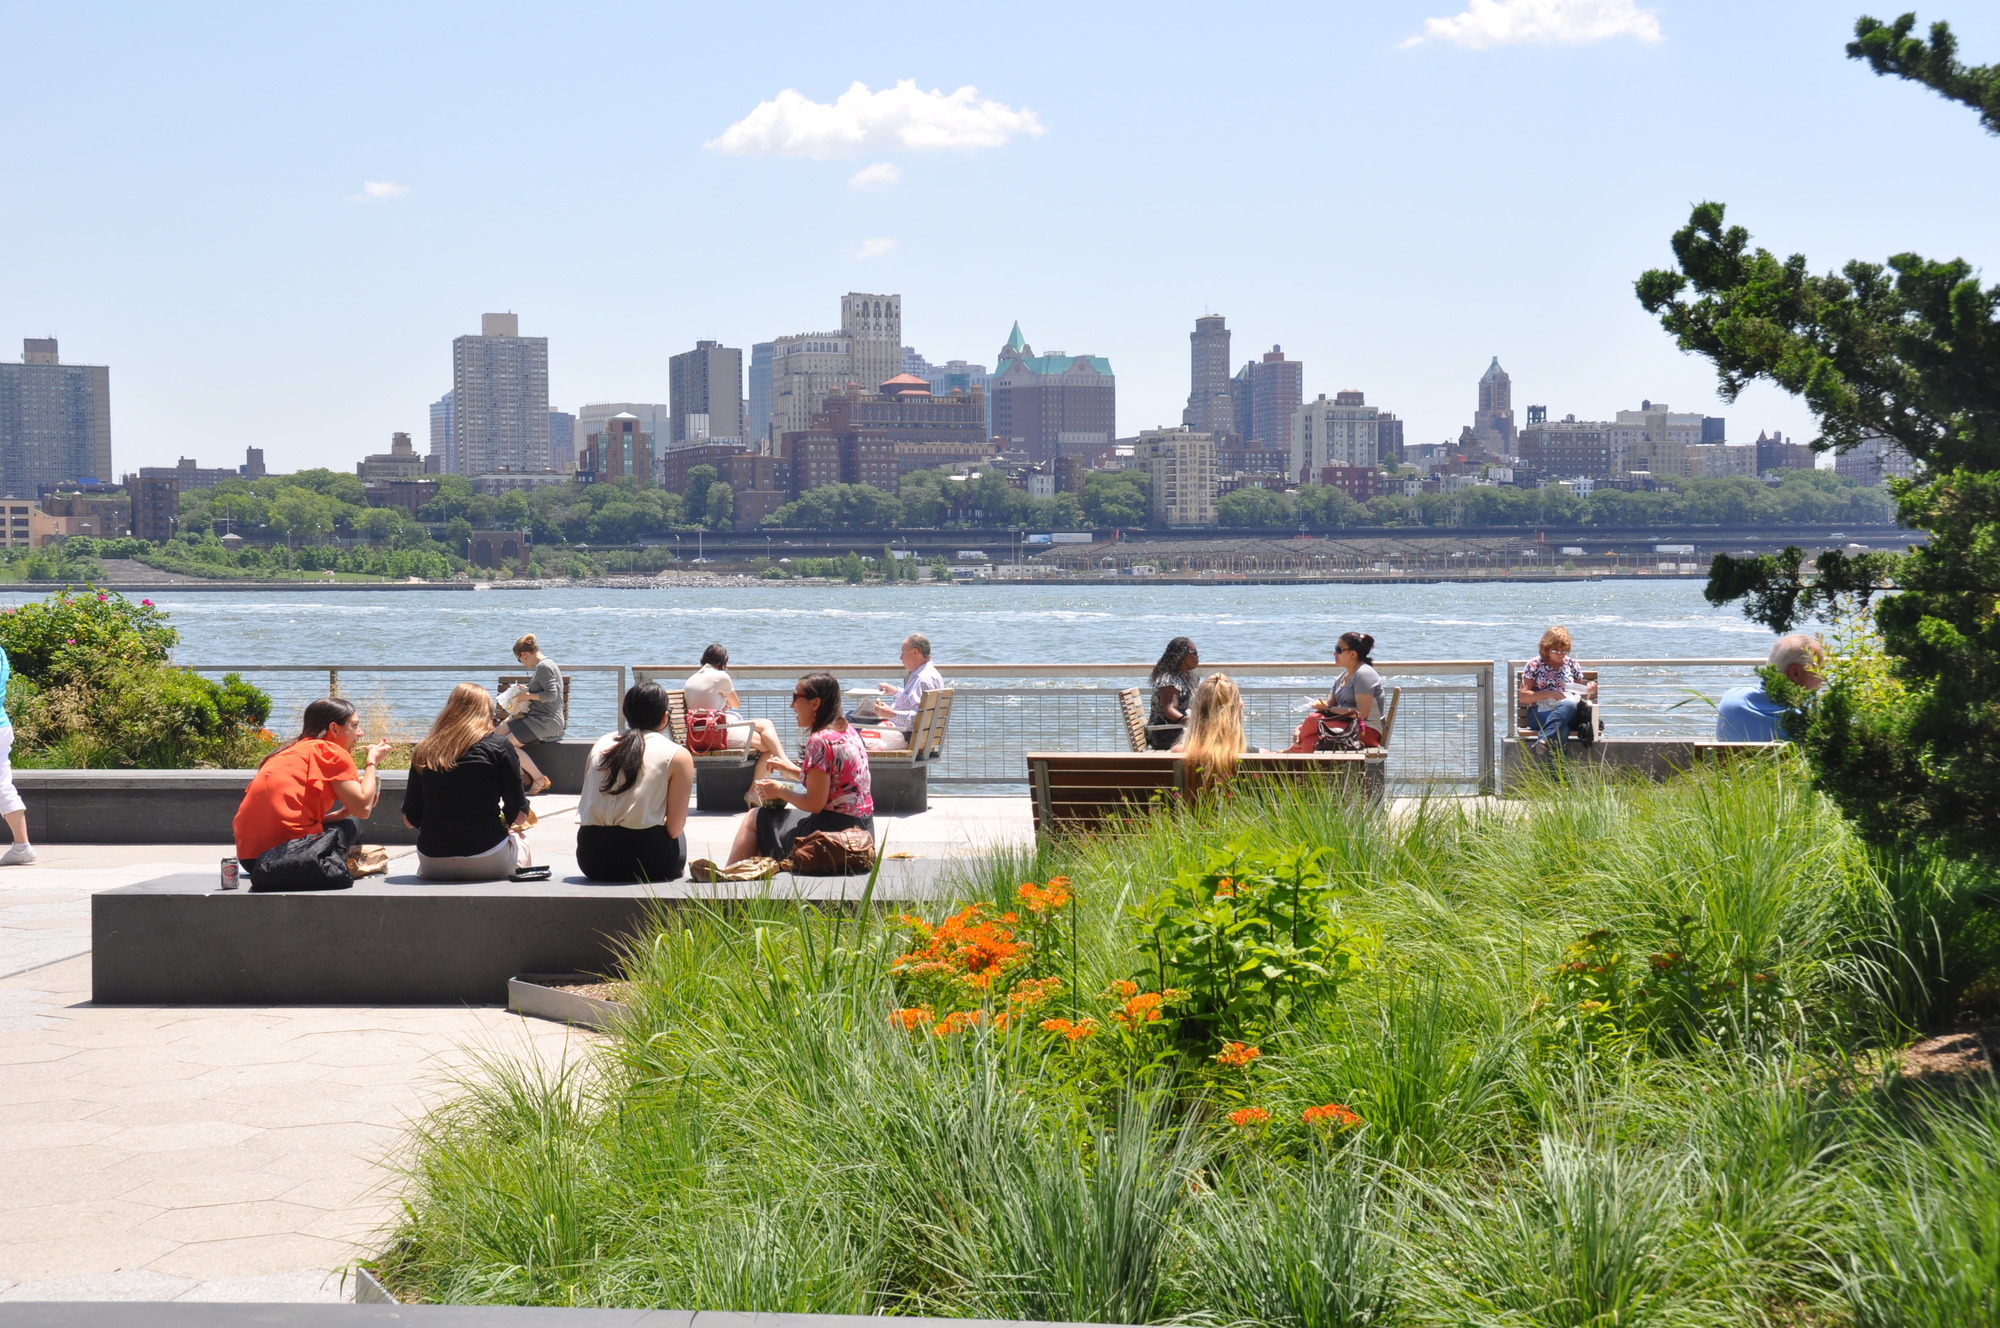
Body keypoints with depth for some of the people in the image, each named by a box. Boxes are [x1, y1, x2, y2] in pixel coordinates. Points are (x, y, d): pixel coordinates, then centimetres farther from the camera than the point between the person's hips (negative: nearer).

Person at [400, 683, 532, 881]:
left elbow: (410, 819, 8)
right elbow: (518, 814, -3)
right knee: (520, 840, 29)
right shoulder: (499, 745, -4)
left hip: (432, 865, 3)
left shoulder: (424, 750, 5)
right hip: (486, 862, -3)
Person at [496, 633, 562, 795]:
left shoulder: (544, 666, -14)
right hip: (538, 717, 11)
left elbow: (551, 695, -22)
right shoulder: (543, 665, 17)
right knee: (497, 734, 5)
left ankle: (540, 779, -10)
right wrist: (526, 706, 12)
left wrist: (528, 695, -11)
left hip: (548, 722, -11)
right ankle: (522, 776, 7)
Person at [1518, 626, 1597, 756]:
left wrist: (1589, 691, 1)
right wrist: (1549, 694, -8)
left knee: (1568, 705, -40)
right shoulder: (1534, 665, 11)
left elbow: (1582, 696, 25)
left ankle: (1542, 743, -58)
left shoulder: (1573, 666, 21)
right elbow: (1523, 697, 4)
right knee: (1562, 728, -41)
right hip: (1540, 713, -2)